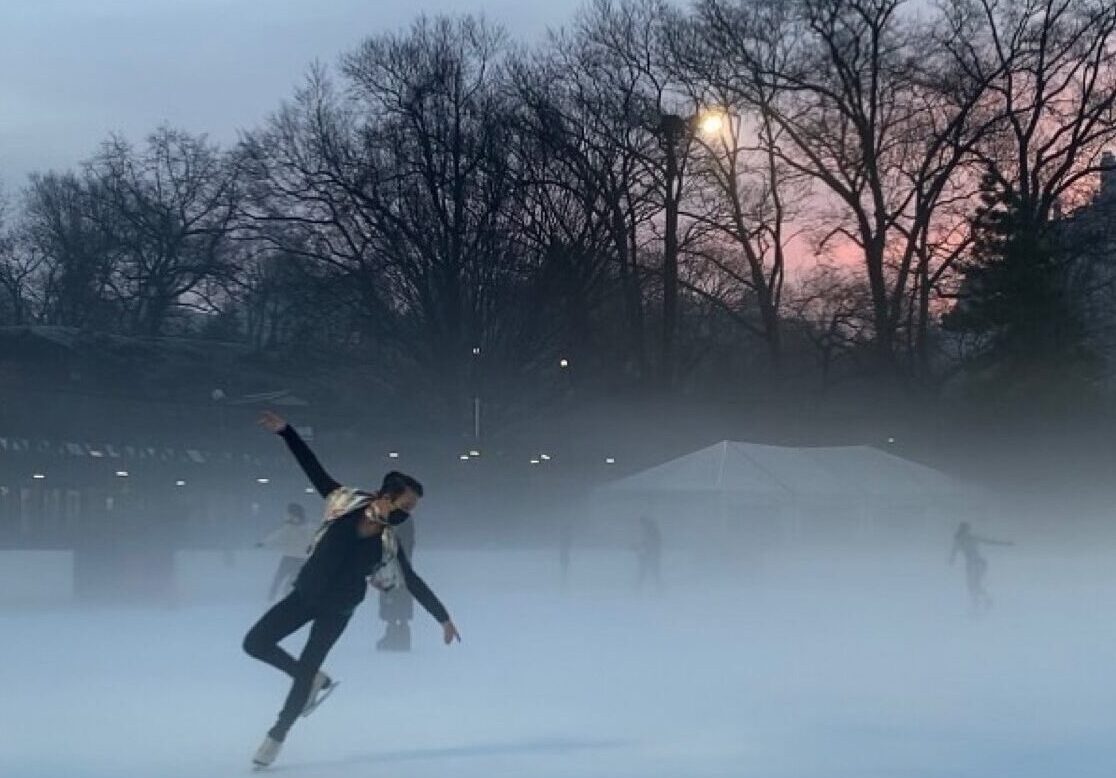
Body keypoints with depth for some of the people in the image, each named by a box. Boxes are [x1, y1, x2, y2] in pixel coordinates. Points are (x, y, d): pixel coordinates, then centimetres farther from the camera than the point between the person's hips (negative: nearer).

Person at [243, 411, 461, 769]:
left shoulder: (389, 546, -11)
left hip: (337, 611, -2)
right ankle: (315, 681, 17)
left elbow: (414, 582, -3)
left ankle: (276, 736, 15)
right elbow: (313, 468, -6)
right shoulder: (346, 503, -10)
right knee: (255, 643, -3)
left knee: (304, 670, -5)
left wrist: (443, 617, -1)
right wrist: (285, 431, -11)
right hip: (304, 594, 2)